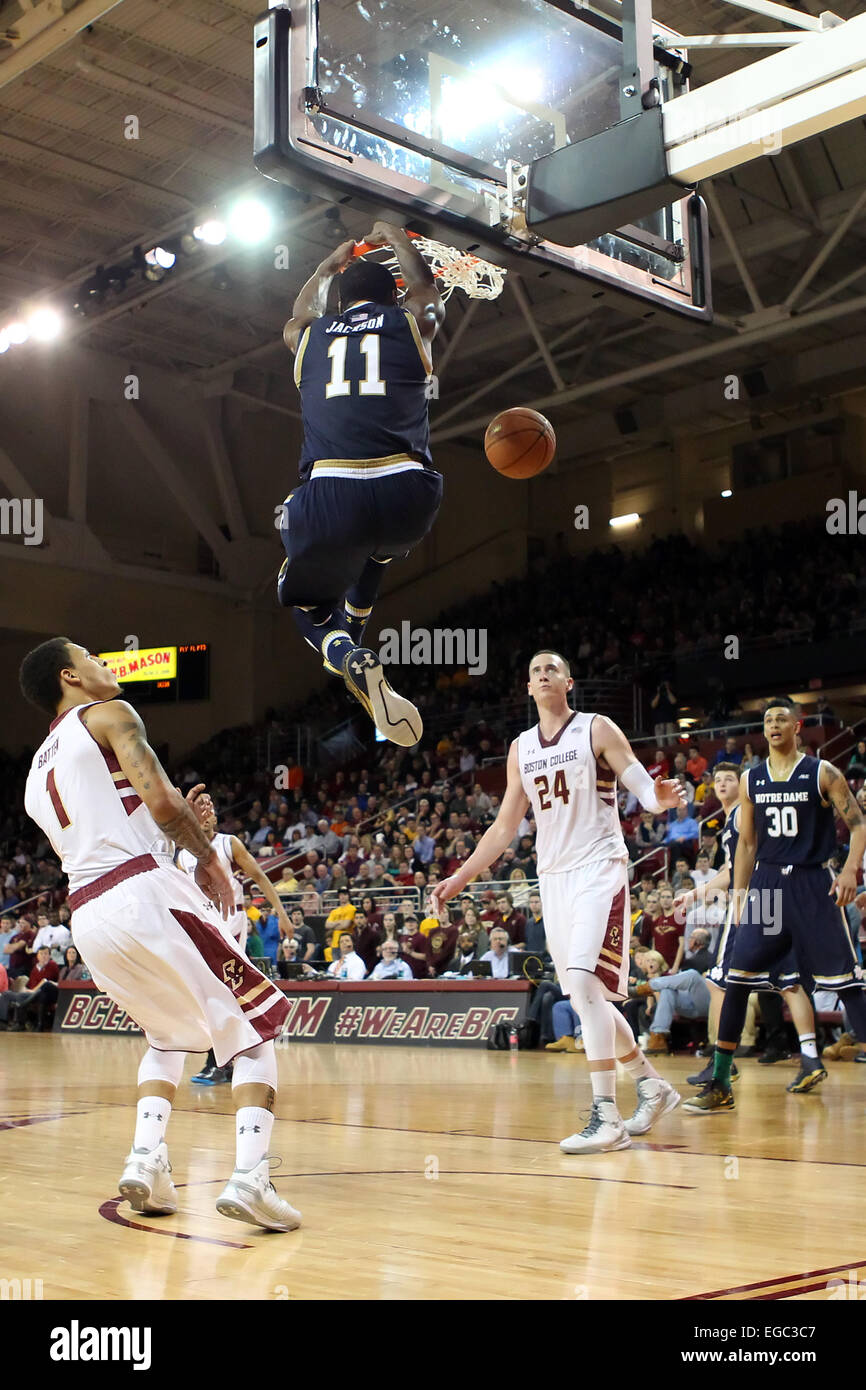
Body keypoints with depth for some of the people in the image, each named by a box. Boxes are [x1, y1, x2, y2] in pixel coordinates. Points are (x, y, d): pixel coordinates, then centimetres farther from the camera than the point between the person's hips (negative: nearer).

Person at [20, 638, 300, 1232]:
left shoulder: (36, 773, 26)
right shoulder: (110, 715, 4)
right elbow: (159, 798, -10)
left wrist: (176, 824, 33)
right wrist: (208, 857, 2)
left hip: (86, 916, 7)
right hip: (144, 892, -7)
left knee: (170, 1035, 28)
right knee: (254, 1028, 3)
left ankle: (145, 1160, 8)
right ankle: (250, 1176, -13)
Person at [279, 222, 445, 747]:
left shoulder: (310, 334, 21)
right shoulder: (412, 323, 17)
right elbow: (427, 289, 43)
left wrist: (329, 266, 65)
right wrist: (396, 239, 60)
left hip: (330, 496, -1)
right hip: (408, 496, 1)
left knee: (306, 597, 24)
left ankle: (350, 659, -6)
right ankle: (353, 637, 37)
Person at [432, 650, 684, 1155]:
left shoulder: (598, 730, -2)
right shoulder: (521, 749, 13)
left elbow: (644, 787, -10)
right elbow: (505, 826, 18)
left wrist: (660, 797, -34)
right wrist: (461, 877, 15)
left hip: (599, 871, -6)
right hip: (553, 876, 7)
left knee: (583, 984, -20)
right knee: (587, 997, 9)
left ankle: (607, 1117, -17)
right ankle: (652, 1084, 27)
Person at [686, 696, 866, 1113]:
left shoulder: (822, 773, 0)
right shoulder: (751, 780, 10)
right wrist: (739, 895, 8)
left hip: (813, 883, -3)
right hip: (766, 883, 3)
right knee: (737, 980, -3)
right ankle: (720, 1085, 3)